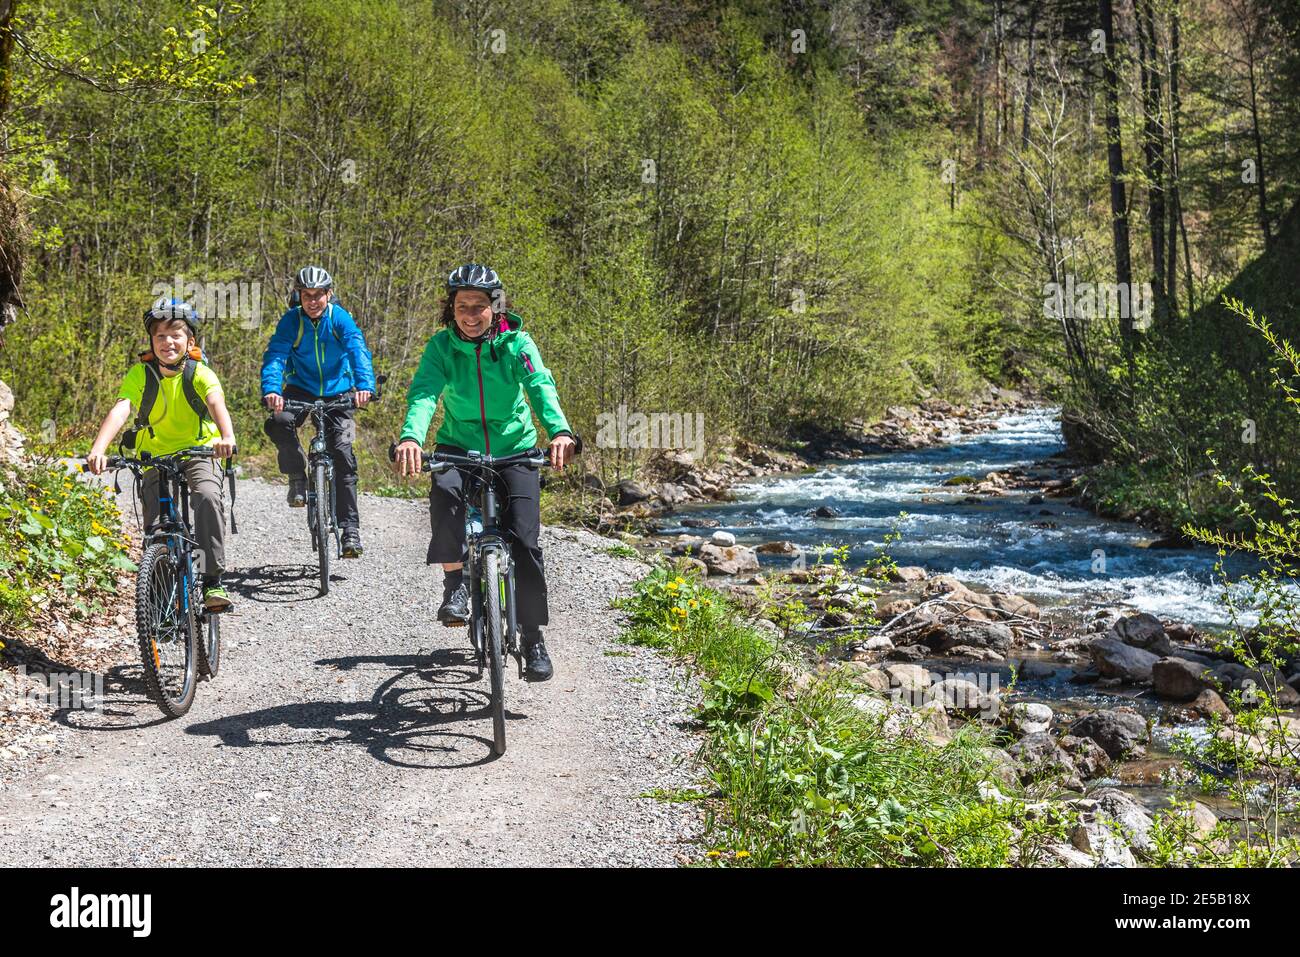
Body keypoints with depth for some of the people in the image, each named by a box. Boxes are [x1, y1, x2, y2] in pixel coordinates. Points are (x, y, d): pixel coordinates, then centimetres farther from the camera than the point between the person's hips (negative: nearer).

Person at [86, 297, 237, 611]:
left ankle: (213, 581, -28)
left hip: (200, 452, -2)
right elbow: (119, 411, -26)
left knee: (208, 495, -32)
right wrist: (98, 450, -43)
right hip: (155, 457, 2)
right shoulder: (140, 374, -11)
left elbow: (217, 403, -33)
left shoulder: (200, 373, -14)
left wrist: (227, 437, -55)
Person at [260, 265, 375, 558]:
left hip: (337, 391, -1)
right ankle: (298, 476, -4)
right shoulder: (291, 320, -13)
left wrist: (365, 386, -47)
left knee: (342, 452, -12)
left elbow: (359, 351, -28)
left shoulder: (340, 318, -15)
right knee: (278, 423, -30)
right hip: (301, 389, 1)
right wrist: (270, 390, -45)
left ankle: (350, 527, -8)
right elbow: (275, 356, -25)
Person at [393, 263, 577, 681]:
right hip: (459, 446, 0)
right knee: (444, 490, -35)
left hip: (513, 448, 0)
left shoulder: (516, 343, -10)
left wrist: (560, 431, -46)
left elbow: (541, 387, -25)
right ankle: (455, 583, -17)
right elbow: (424, 392, -23)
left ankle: (533, 638, 3)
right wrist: (410, 437, -45)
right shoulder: (442, 346, -8)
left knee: (524, 541, -12)